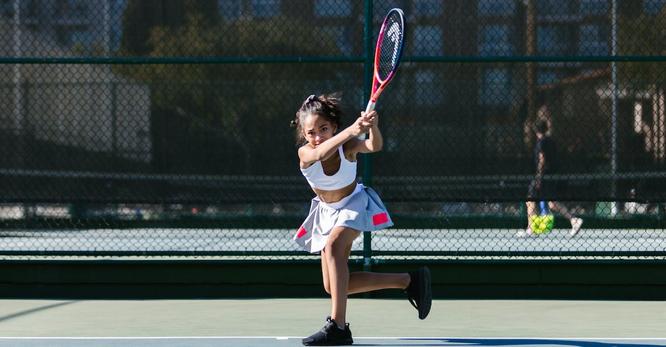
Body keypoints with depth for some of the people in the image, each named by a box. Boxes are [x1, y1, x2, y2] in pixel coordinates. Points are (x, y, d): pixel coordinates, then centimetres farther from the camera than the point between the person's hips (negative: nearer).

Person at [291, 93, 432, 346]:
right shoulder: (305, 153, -26)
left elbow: (374, 146, -46)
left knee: (334, 245, -36)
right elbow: (320, 153, -49)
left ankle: (338, 326, -39)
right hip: (327, 211, 4)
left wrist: (372, 127, -67)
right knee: (334, 287, 1)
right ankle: (408, 281, 14)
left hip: (354, 204, -4)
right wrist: (351, 130, -64)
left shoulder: (347, 145, -26)